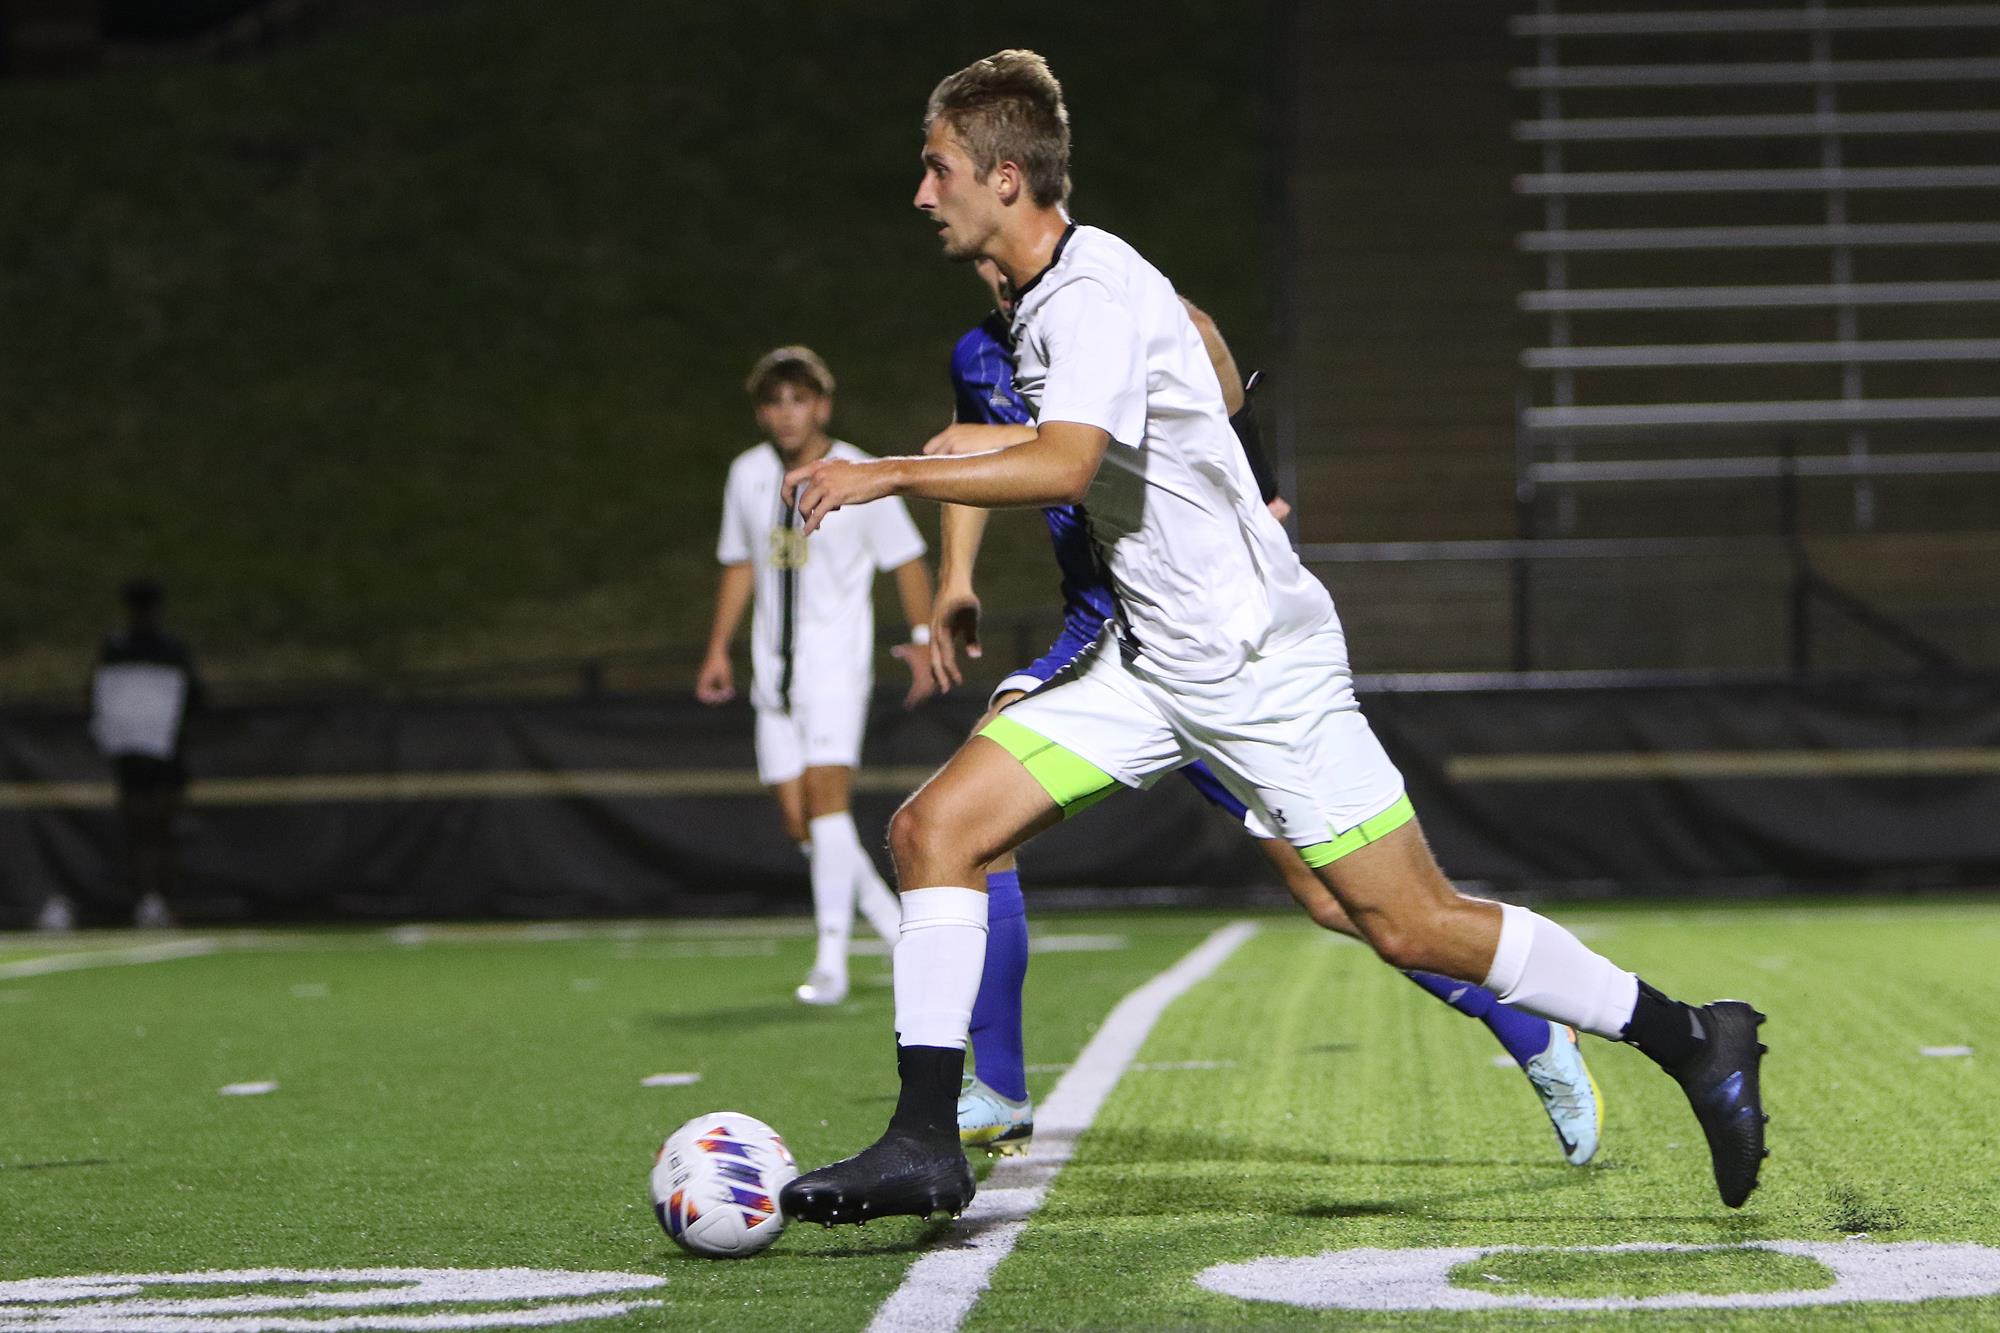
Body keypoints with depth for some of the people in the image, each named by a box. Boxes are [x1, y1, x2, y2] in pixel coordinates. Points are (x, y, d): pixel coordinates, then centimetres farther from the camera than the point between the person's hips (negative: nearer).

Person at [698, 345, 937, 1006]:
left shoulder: (858, 476, -6)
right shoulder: (747, 474, 8)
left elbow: (906, 561, 2)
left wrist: (923, 640, -6)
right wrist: (719, 648, 16)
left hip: (836, 660, -5)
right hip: (773, 667, 5)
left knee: (825, 795, -17)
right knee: (796, 818, 1)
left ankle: (831, 962, -15)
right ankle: (896, 925, 17)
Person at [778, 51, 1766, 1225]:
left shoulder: (1096, 293, -20)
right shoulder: (1042, 296, 9)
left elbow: (1062, 467, -36)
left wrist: (887, 475, -32)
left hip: (1257, 662, -9)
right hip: (1150, 662, 9)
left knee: (1416, 928, -5)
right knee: (936, 827, -4)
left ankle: (1692, 1041, 11)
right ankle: (927, 1145, -3)